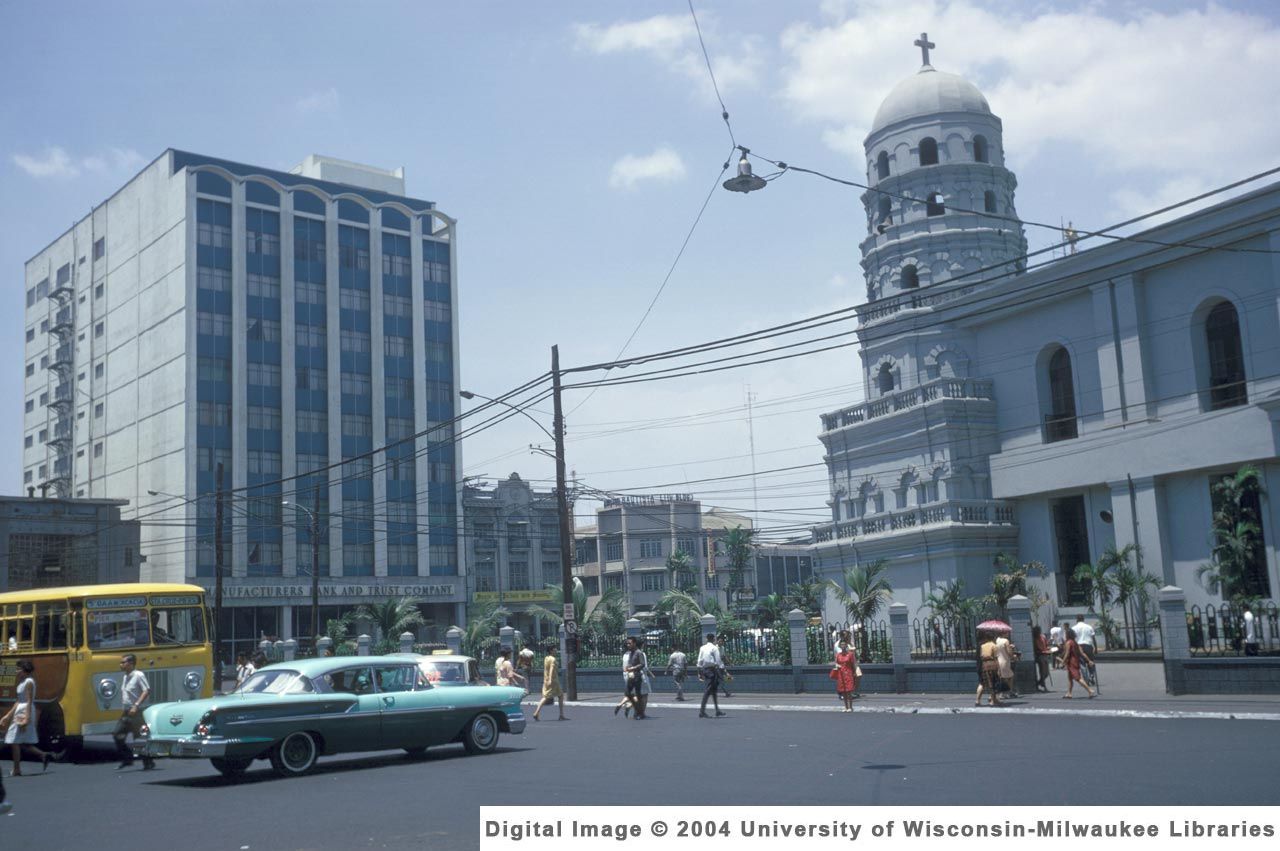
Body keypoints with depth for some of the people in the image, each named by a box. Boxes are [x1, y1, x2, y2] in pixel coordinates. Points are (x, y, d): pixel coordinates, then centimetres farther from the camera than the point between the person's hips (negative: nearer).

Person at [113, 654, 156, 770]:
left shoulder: (139, 675, -12)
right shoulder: (126, 677, 14)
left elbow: (147, 691, -20)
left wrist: (136, 706, -26)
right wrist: (124, 709, 17)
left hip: (136, 713, -9)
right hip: (126, 712, 9)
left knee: (140, 738, -4)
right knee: (117, 735, 4)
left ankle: (148, 763, 6)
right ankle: (127, 759, 14)